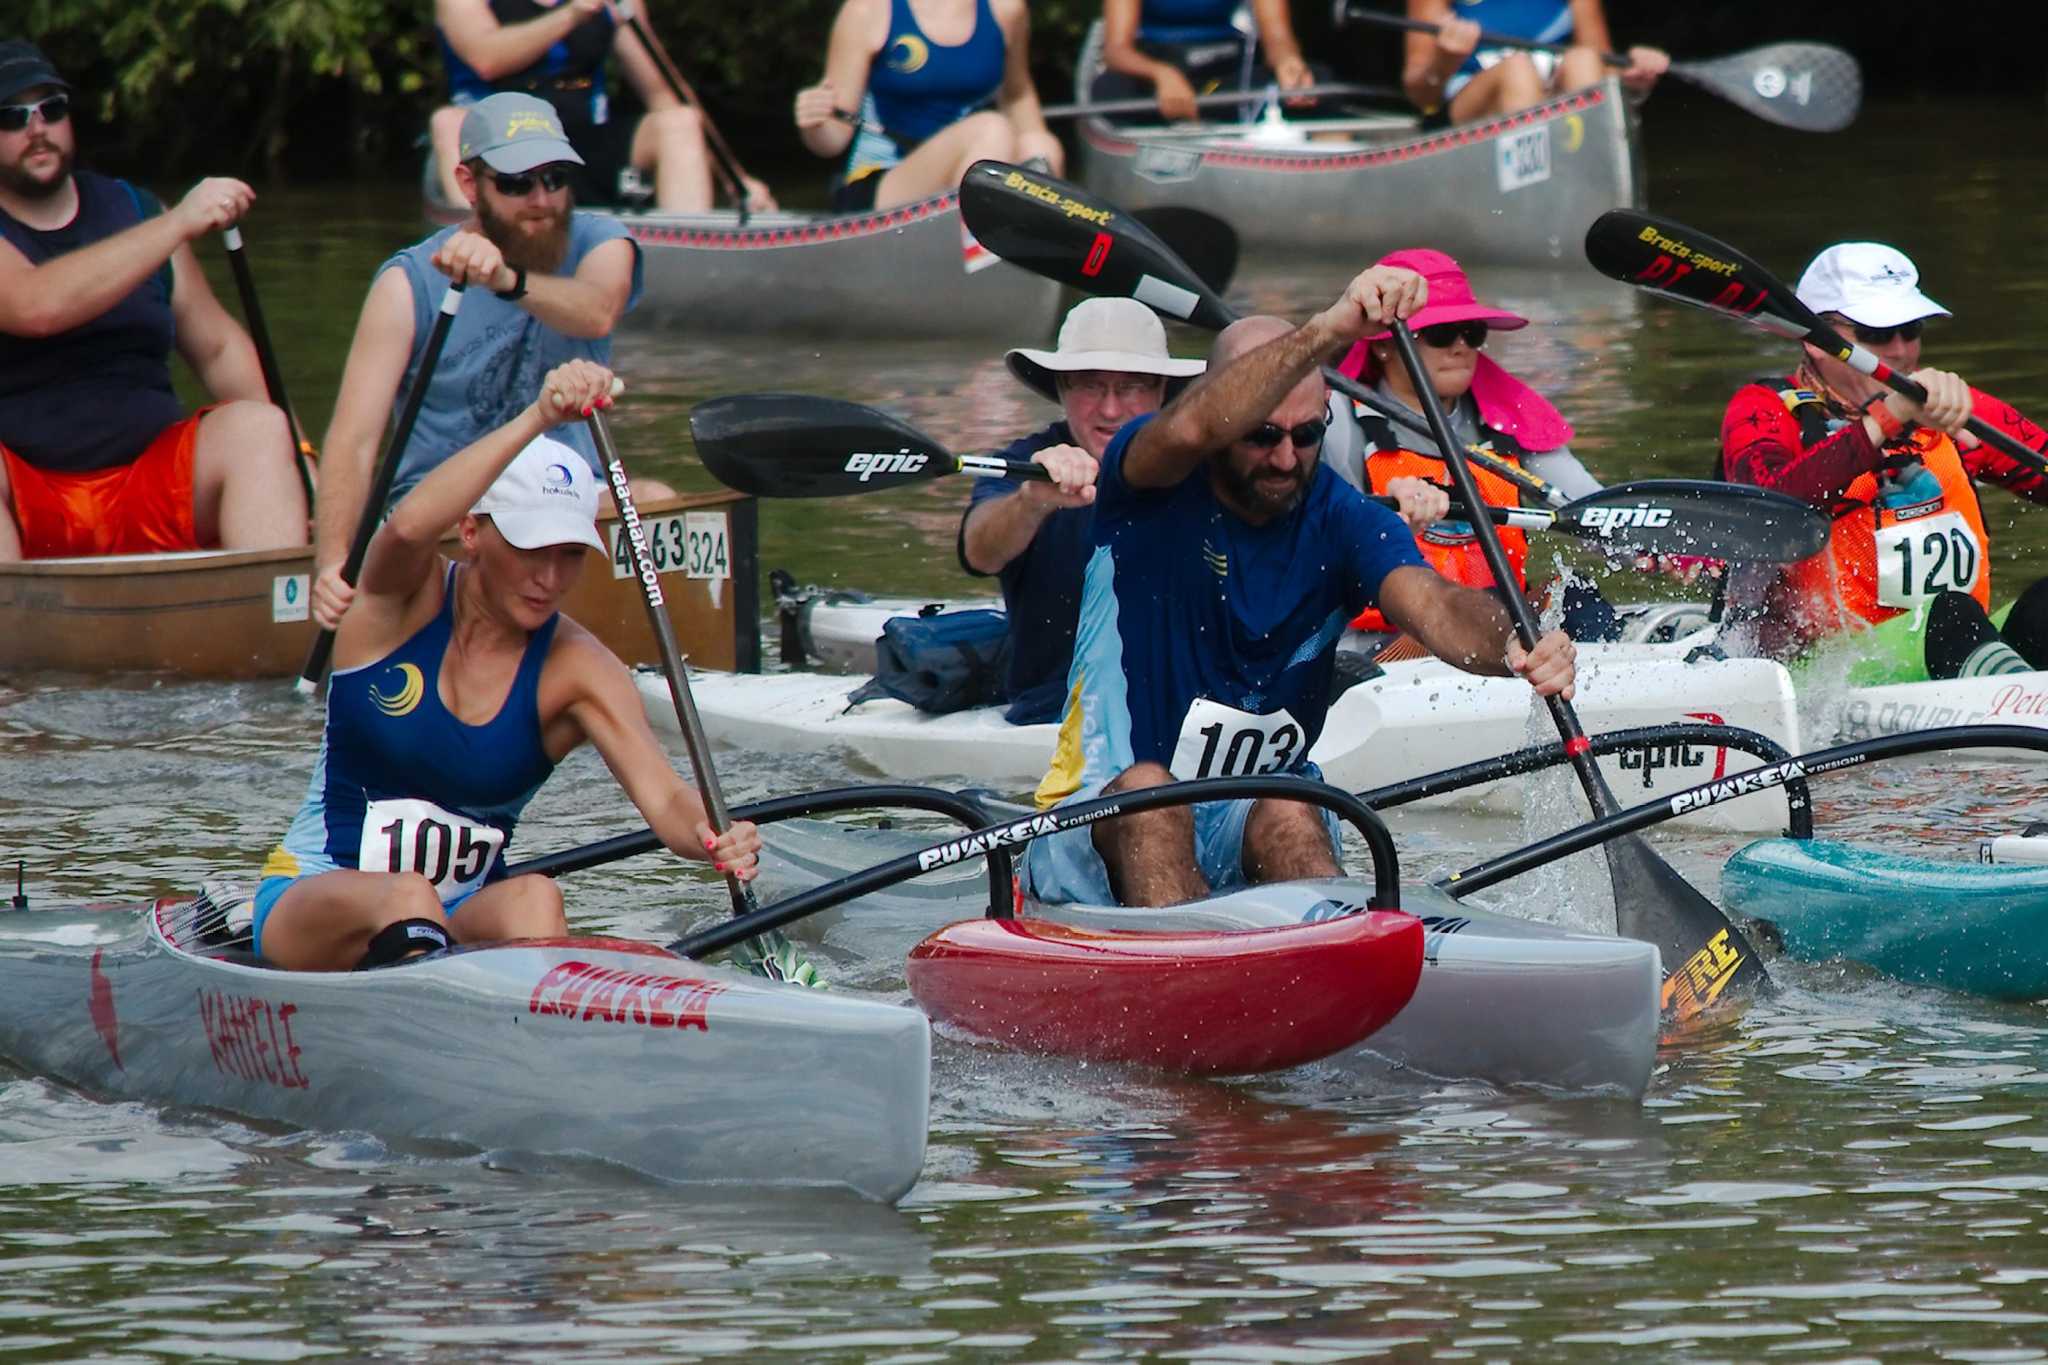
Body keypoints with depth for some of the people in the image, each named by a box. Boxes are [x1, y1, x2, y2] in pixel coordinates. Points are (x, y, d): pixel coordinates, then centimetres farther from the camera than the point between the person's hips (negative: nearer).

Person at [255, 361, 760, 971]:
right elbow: (409, 525, -34)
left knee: (533, 900, -32)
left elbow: (663, 795, -19)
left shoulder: (576, 668, -5)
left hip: (464, 922, 2)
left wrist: (709, 835, -44)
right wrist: (538, 418, -44)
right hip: (309, 903, -2)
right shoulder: (403, 600, -8)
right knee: (408, 897, -36)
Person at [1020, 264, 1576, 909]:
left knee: (1287, 817, -31)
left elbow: (1430, 602, -20)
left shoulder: (1344, 520, -1)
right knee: (1146, 792, -35)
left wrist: (1513, 649, -44)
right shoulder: (1154, 489, -7)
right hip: (1099, 826, -2)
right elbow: (1188, 430, -32)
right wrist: (1328, 331, -45)